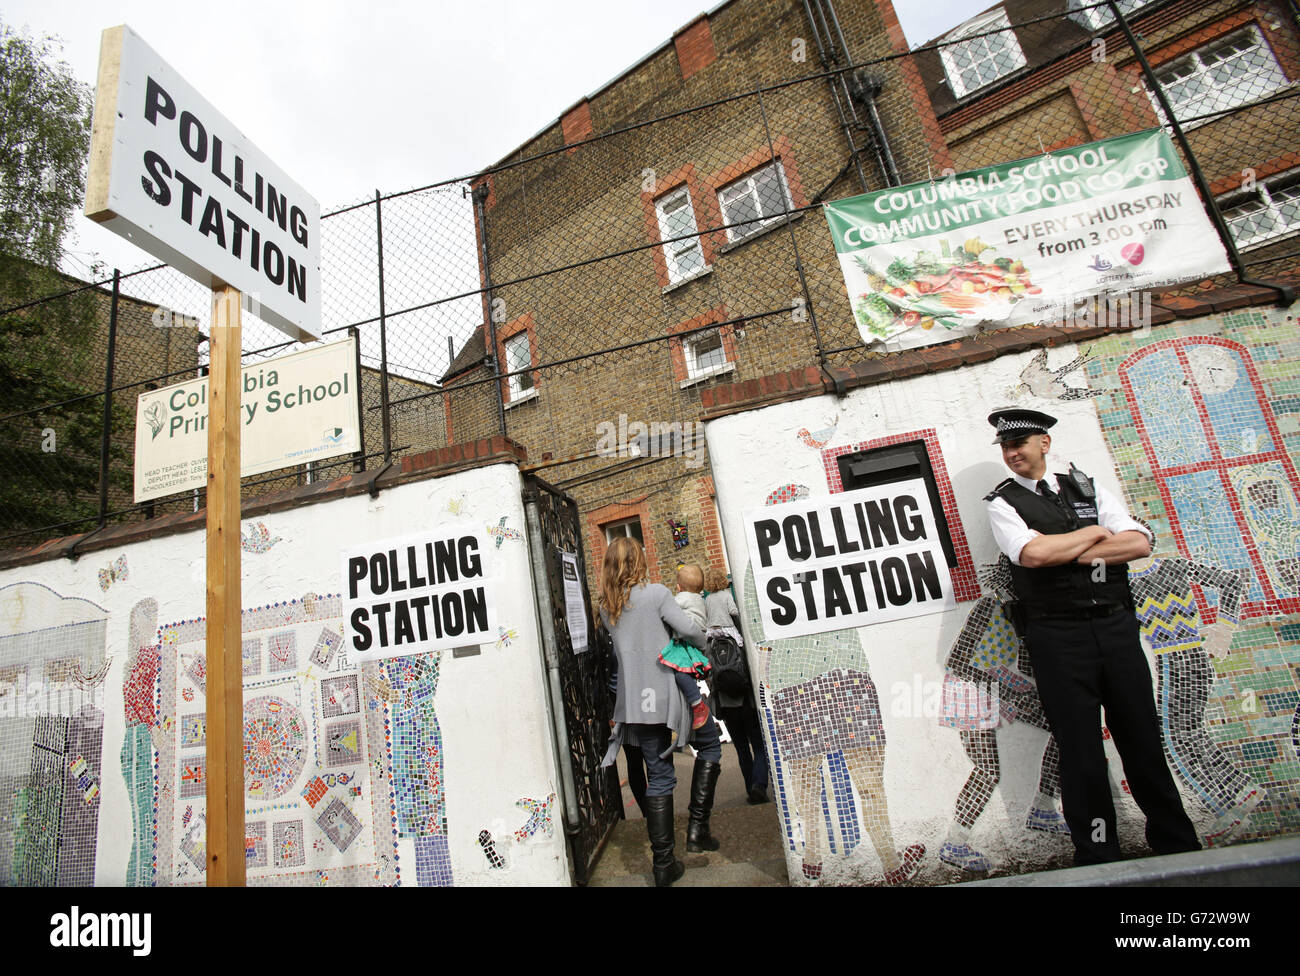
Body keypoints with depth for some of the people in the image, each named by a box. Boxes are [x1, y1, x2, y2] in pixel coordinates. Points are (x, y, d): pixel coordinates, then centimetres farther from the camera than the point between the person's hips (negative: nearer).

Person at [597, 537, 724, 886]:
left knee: (658, 776, 12)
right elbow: (689, 630, -10)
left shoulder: (606, 605, 6)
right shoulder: (655, 593, -10)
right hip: (667, 692, -5)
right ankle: (697, 826, 14)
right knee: (710, 744, 19)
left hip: (634, 699, 5)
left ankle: (663, 864, 17)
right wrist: (704, 642, 9)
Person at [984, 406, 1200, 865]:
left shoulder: (1087, 488, 12)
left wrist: (1073, 554, -10)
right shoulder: (1002, 503, 1)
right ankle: (1098, 855, 18)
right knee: (1081, 749, 4)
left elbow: (1140, 544, 2)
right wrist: (1095, 534, -3)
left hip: (1117, 625, 3)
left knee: (1142, 738, 12)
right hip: (1057, 635, -3)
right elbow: (1033, 553, -17)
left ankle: (1178, 844, 30)